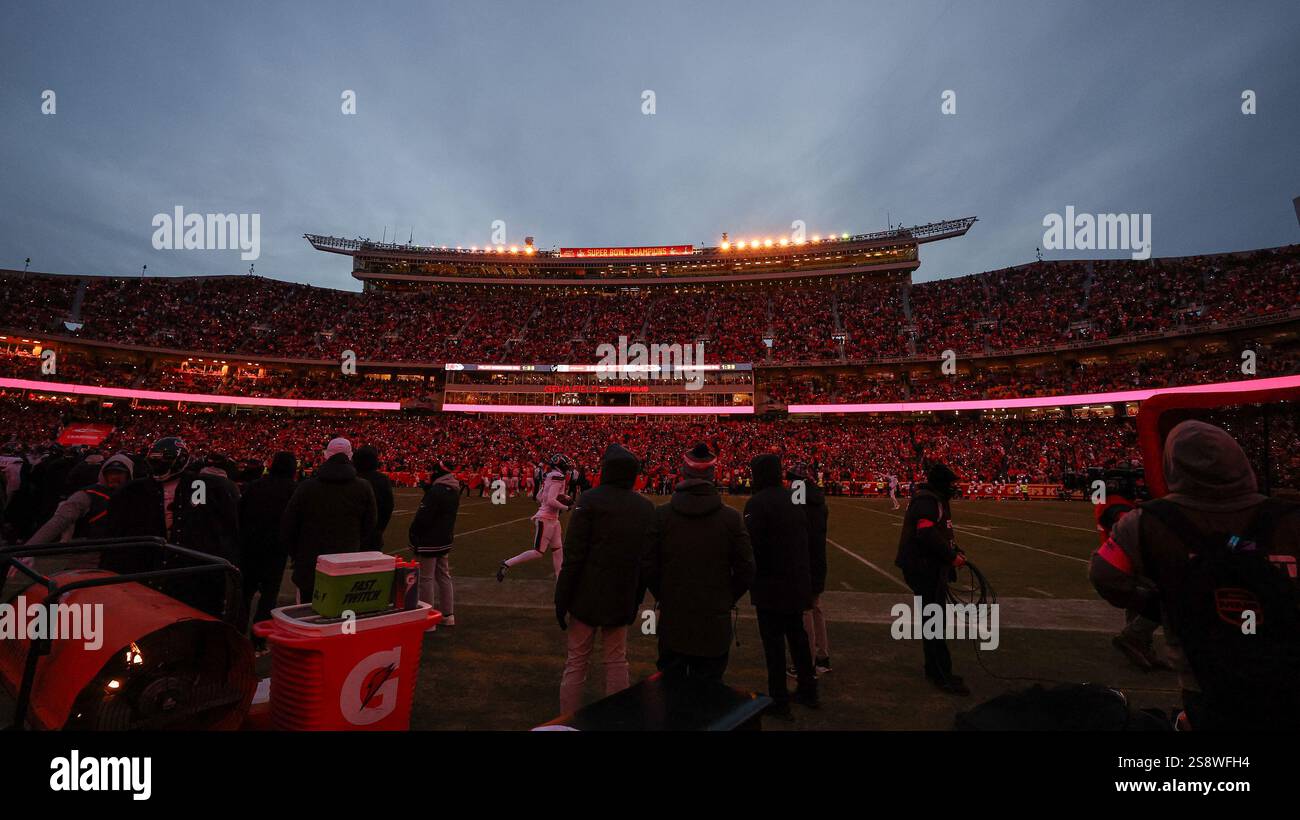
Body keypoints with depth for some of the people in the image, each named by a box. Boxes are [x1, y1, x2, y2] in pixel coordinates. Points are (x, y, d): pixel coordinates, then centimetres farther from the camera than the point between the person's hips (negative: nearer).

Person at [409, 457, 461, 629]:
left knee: (426, 578, 1)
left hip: (430, 541, -9)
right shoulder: (454, 491, 7)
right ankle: (448, 615, 26)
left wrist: (413, 533, -5)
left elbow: (423, 517, -22)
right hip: (445, 541, 9)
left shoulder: (436, 491, -21)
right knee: (444, 576, 18)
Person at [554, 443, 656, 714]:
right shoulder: (646, 507, 2)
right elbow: (648, 558, 6)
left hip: (587, 597, -4)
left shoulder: (590, 500, -12)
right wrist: (637, 599, 15)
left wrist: (562, 598, -6)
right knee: (617, 662, 16)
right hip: (623, 598, 4)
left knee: (576, 662, 9)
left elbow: (574, 556, -14)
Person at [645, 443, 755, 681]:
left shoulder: (661, 514, -9)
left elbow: (649, 567, -6)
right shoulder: (732, 518, -9)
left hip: (672, 621, 1)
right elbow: (746, 571, -4)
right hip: (715, 625, 0)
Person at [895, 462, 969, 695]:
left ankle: (935, 669, 31)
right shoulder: (926, 501, -18)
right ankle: (942, 675, 4)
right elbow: (927, 534, -28)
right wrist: (951, 556, -20)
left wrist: (955, 551, 5)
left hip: (932, 569, 11)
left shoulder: (935, 500, 16)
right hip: (924, 569, -11)